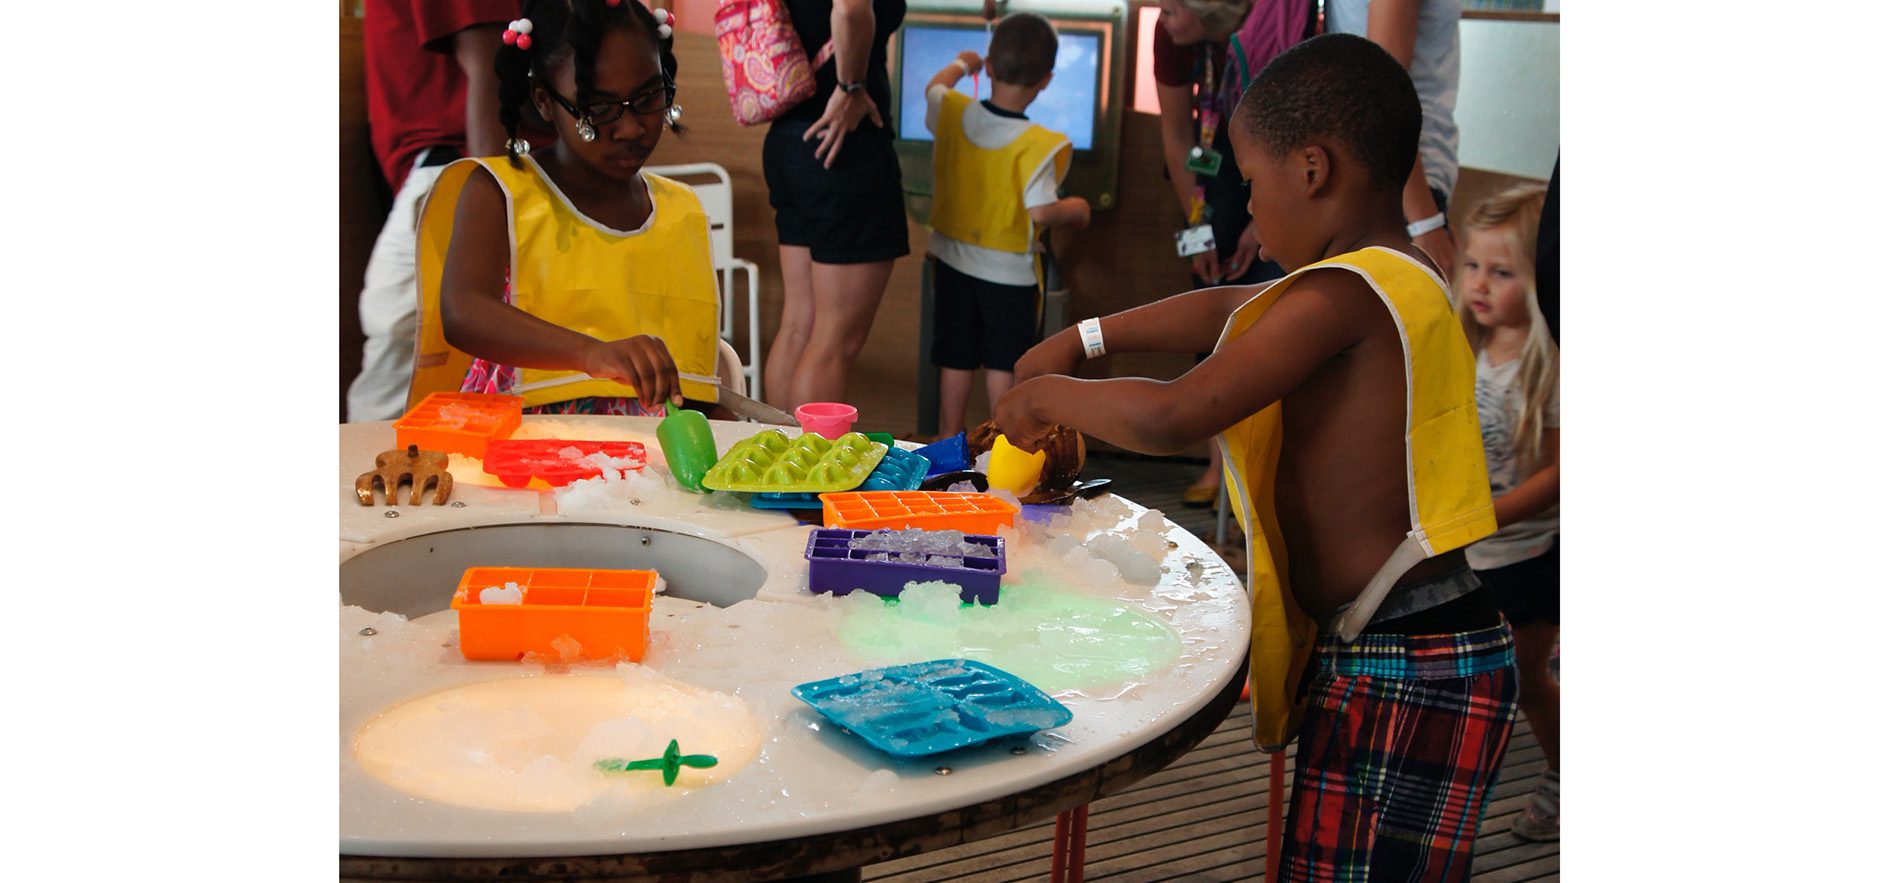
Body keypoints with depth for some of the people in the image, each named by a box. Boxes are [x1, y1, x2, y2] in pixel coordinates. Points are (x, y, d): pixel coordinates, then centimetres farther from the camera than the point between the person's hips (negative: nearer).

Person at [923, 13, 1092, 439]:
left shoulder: (951, 112, -10)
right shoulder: (1040, 145, -25)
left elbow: (933, 88, 13)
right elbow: (1040, 211, -26)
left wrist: (960, 63, 32)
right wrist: (1074, 208, -5)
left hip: (953, 257, 4)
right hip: (1009, 268, -4)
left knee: (956, 352, 17)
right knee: (1004, 356, 11)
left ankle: (950, 432, 28)